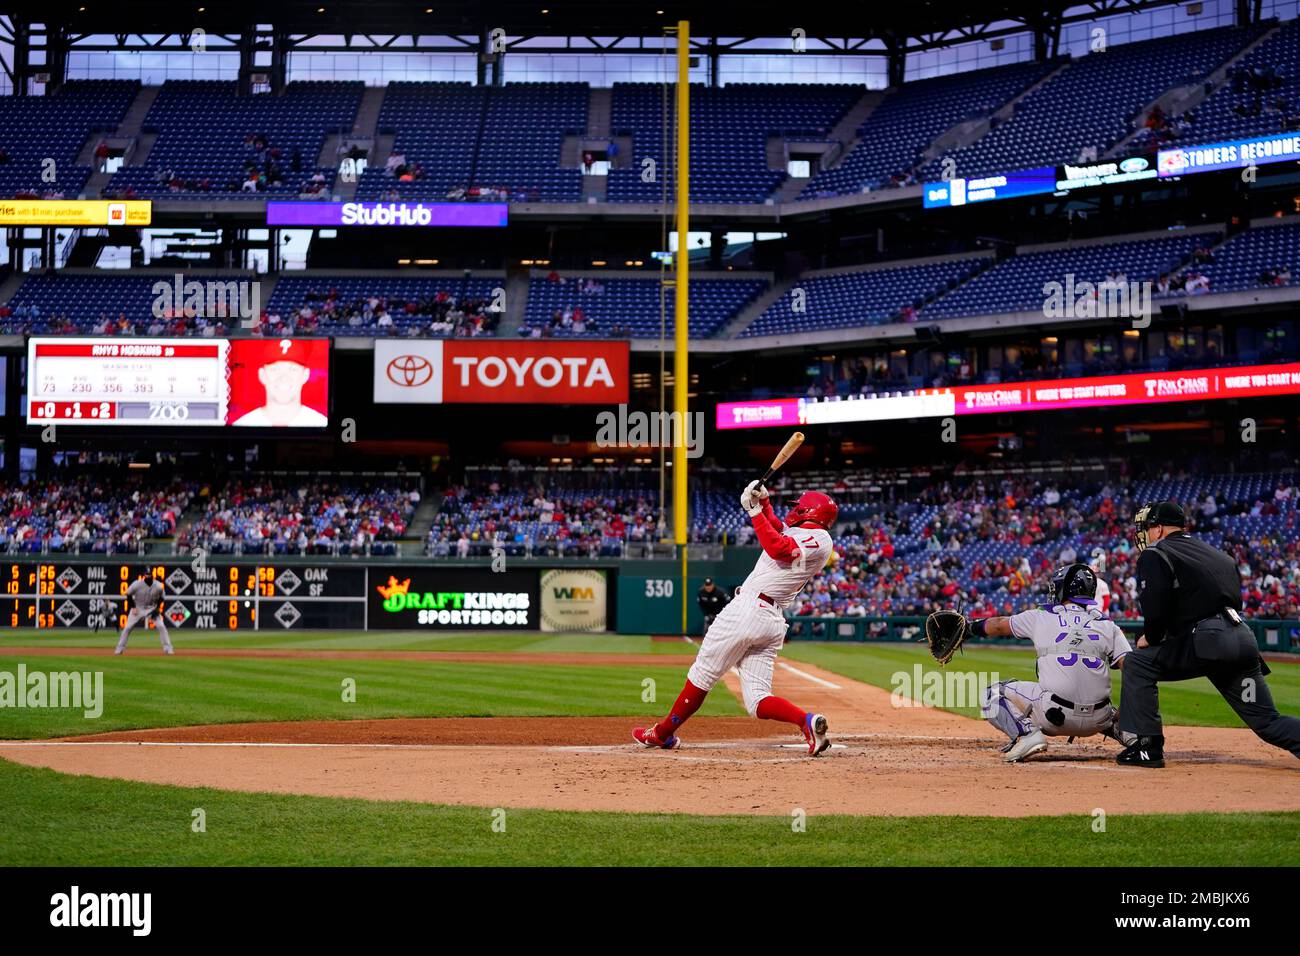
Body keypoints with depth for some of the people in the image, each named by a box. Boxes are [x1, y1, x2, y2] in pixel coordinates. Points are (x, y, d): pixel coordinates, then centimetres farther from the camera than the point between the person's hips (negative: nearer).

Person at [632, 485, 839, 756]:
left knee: (703, 673, 4)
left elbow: (778, 549, -22)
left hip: (748, 609, -9)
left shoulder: (819, 538, -8)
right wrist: (762, 501, 13)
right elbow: (775, 526, 32)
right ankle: (806, 720, -21)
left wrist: (755, 511, -16)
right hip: (774, 623, 9)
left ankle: (663, 733, 13)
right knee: (757, 699, 1)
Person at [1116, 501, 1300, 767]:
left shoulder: (1155, 555, 5)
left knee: (1137, 663, 7)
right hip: (1245, 639, 7)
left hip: (1209, 642, -7)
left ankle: (1148, 746, 2)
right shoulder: (1217, 553, 28)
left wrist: (1151, 639, 14)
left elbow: (1155, 608, -7)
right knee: (1267, 721, 9)